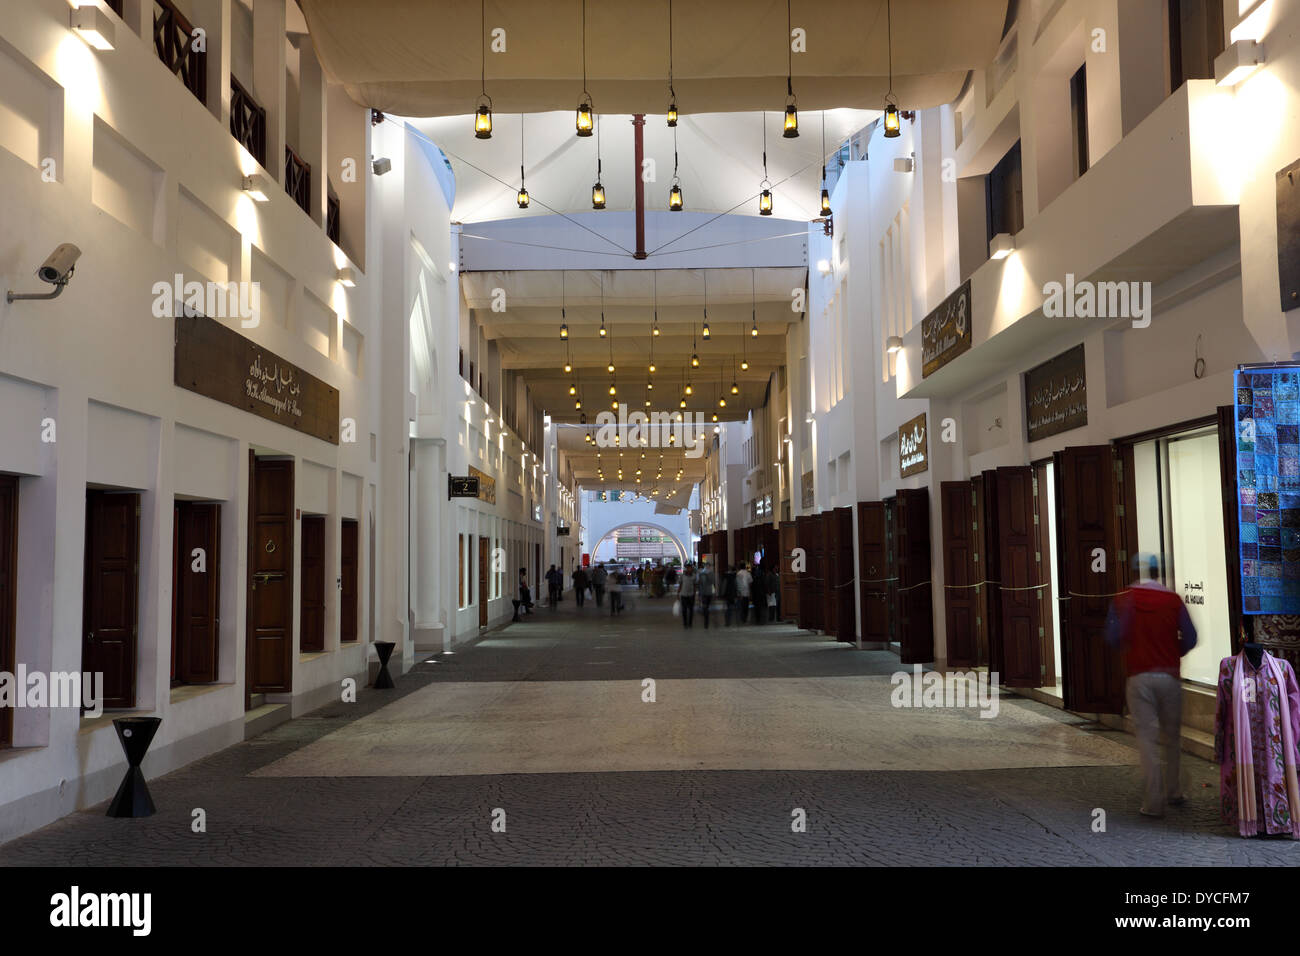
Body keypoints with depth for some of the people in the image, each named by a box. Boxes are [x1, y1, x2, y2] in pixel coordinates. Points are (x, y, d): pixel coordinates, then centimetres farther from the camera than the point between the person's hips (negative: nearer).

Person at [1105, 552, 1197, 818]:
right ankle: (1173, 792, 25)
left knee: (1147, 736, -1)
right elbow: (1190, 638, 0)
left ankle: (1153, 802, -4)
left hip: (1139, 677, -2)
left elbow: (1113, 638, -6)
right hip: (1169, 676, 2)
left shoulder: (1123, 600, -1)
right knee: (1172, 736, 16)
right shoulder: (1173, 600, 2)